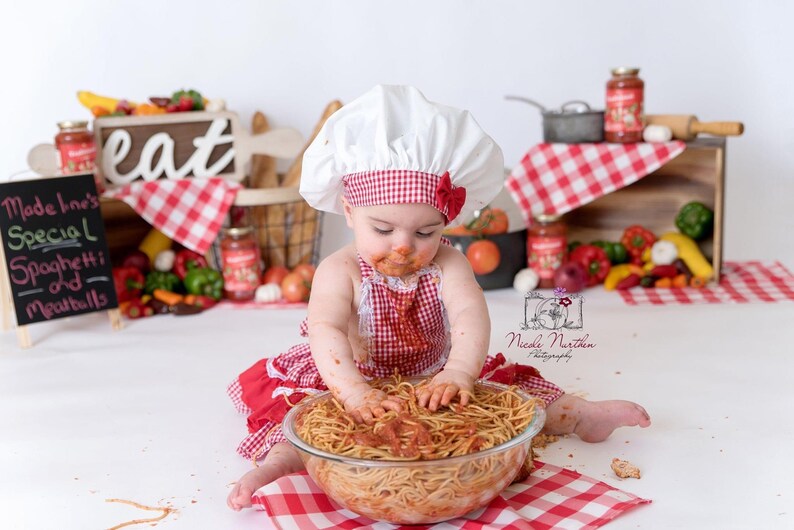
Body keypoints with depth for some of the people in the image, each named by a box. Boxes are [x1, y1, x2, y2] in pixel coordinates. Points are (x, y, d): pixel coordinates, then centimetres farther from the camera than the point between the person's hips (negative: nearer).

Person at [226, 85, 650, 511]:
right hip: (356, 383, -2)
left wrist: (457, 374, -51)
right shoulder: (340, 271, -19)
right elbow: (325, 332, -34)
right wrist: (355, 393, -52)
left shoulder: (446, 265, -14)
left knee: (505, 386, -9)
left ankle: (576, 414, 0)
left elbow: (471, 315, -31)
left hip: (436, 382, 2)